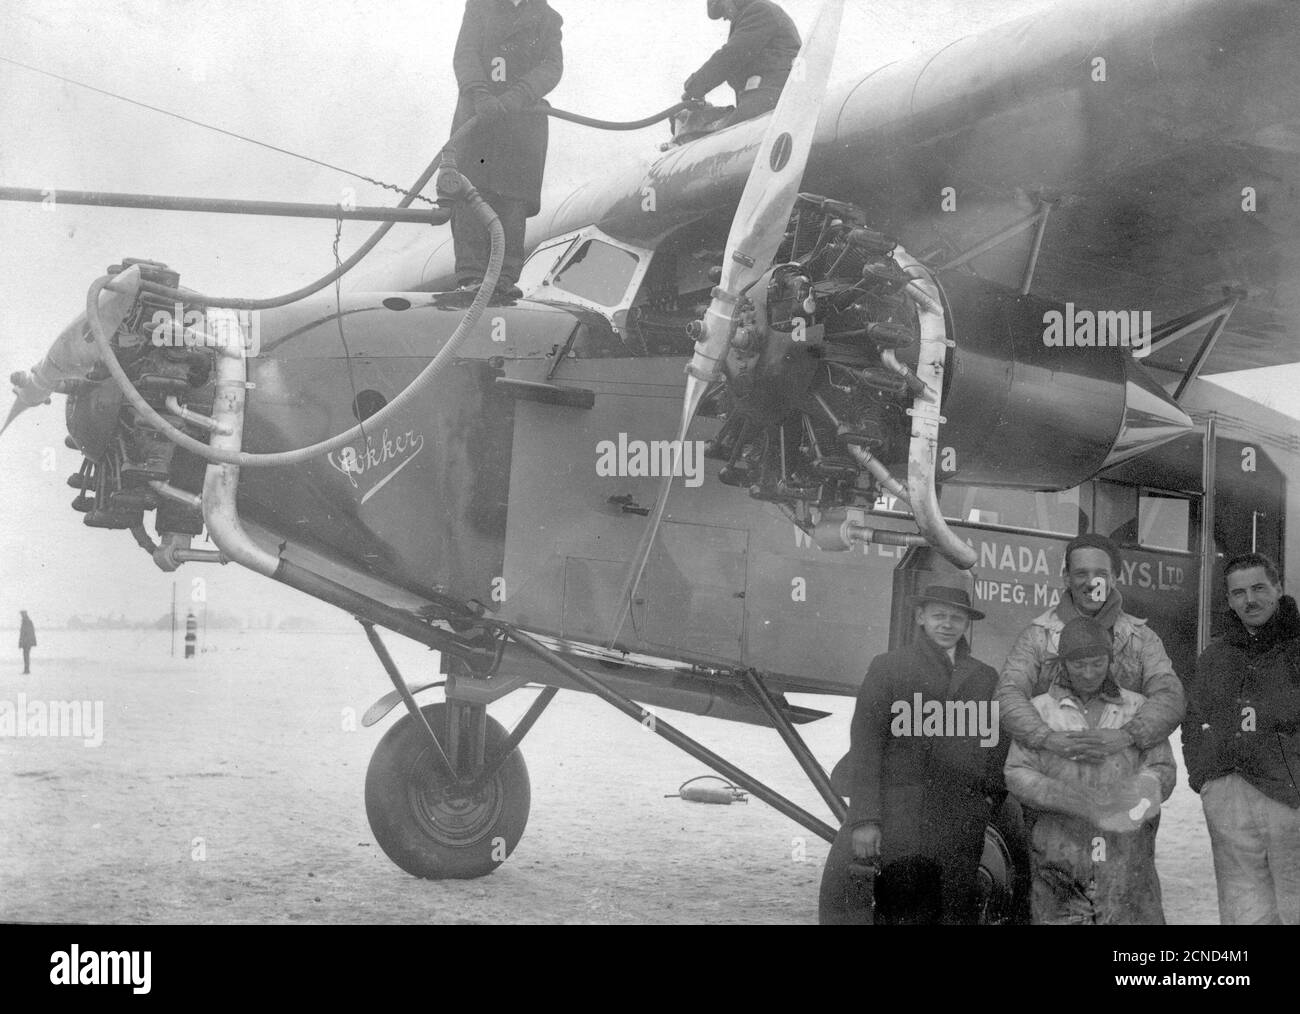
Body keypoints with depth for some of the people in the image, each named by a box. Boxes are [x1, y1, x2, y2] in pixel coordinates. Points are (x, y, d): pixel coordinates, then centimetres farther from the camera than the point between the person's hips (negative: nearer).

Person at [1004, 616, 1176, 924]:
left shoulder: (1137, 708, 13)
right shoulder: (1039, 710, 9)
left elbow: (1163, 771, 6)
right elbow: (1017, 775, -2)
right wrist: (1077, 801, -18)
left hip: (1127, 857, 1)